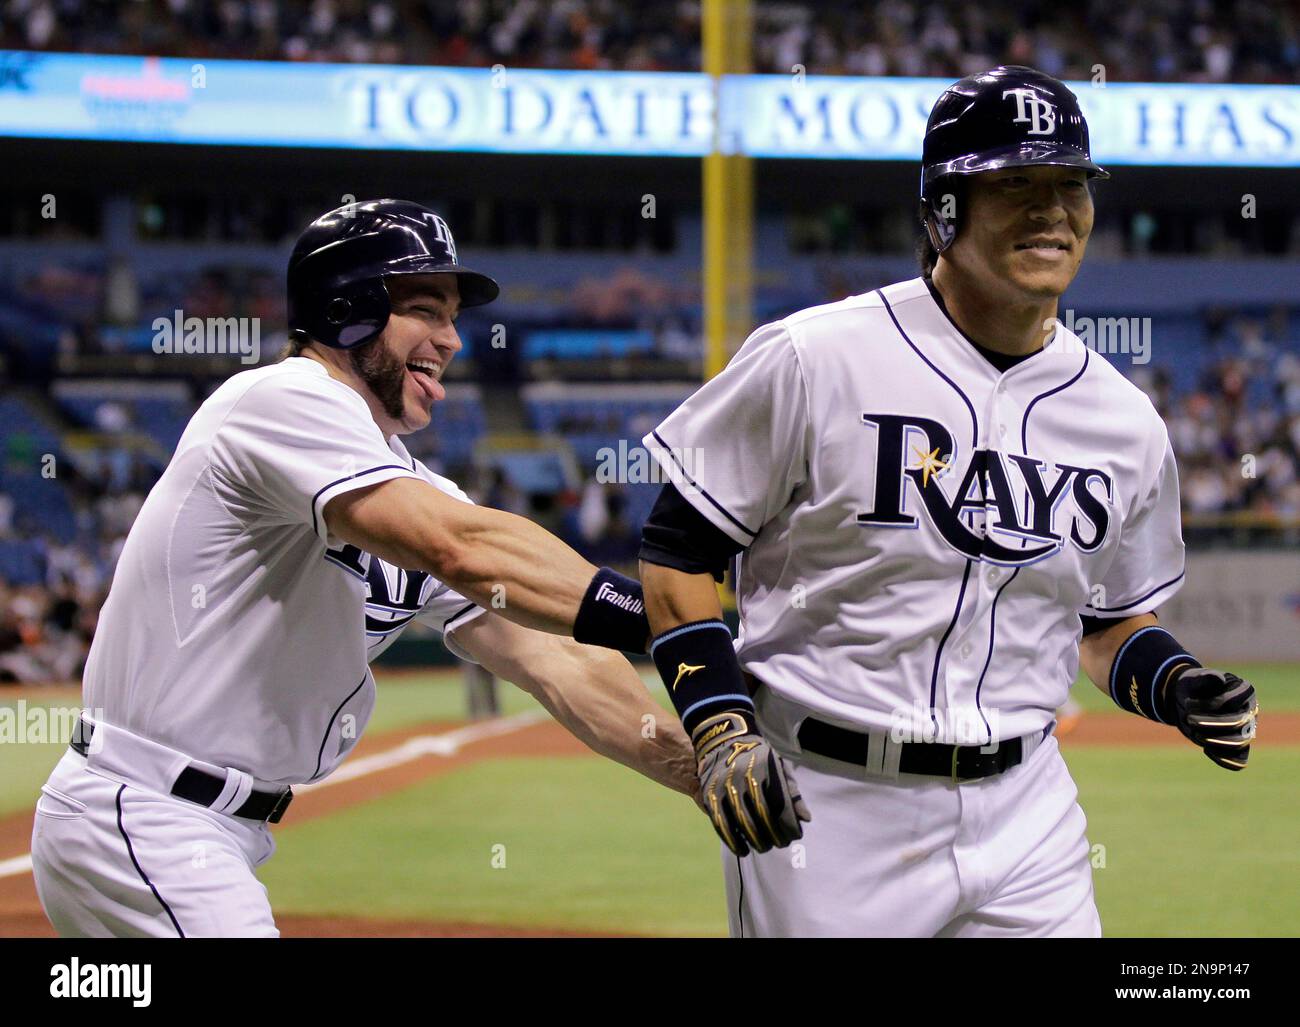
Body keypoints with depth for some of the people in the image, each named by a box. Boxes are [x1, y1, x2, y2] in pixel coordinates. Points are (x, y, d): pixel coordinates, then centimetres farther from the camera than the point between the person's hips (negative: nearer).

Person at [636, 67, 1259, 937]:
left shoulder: (1124, 422, 8)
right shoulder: (813, 361, -8)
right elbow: (679, 549, -3)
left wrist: (1174, 685, -1)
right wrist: (720, 724, -14)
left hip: (1023, 811, 4)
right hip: (825, 808, -4)